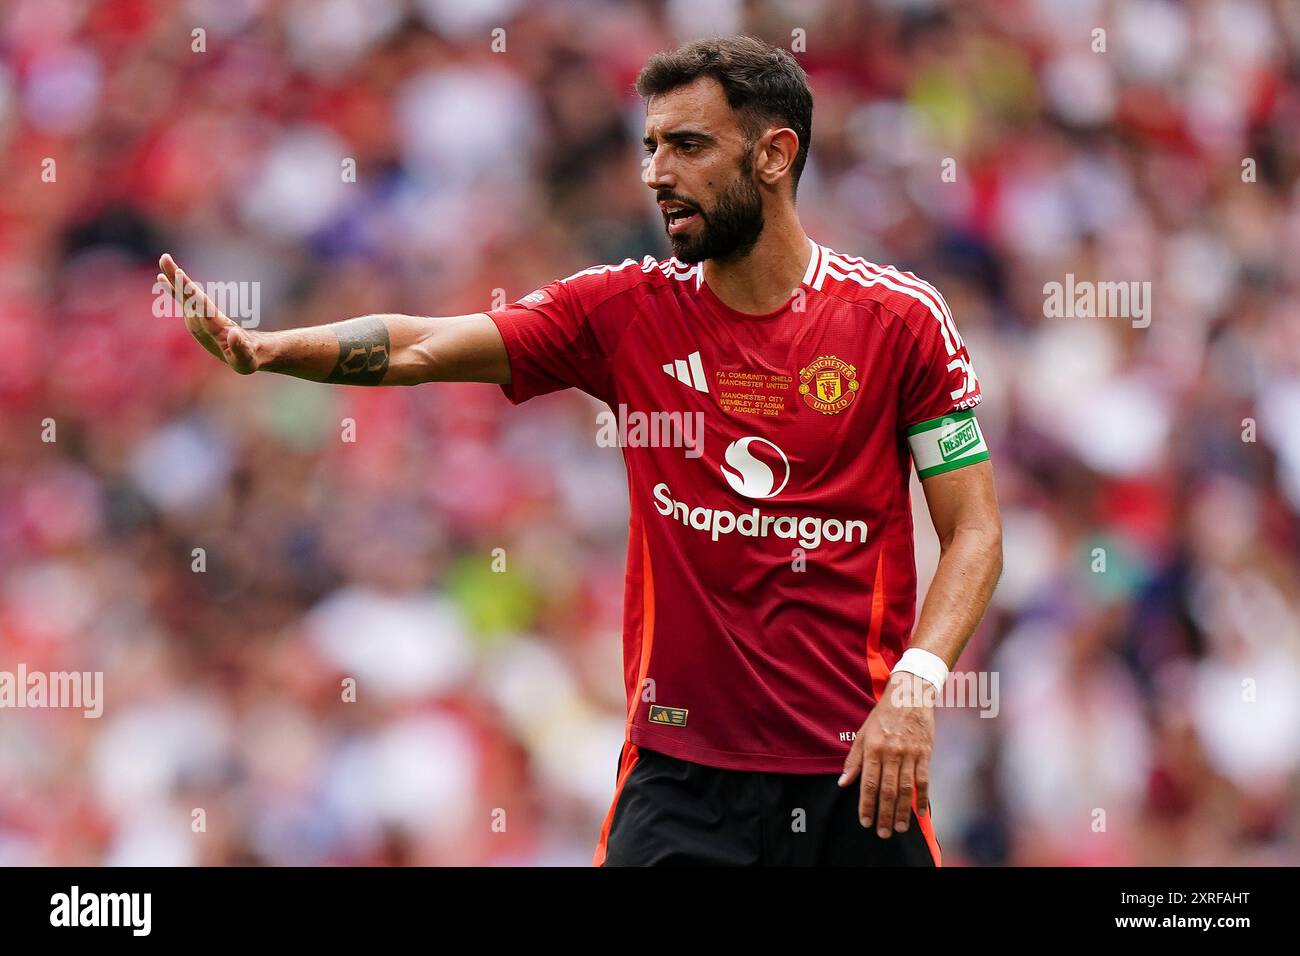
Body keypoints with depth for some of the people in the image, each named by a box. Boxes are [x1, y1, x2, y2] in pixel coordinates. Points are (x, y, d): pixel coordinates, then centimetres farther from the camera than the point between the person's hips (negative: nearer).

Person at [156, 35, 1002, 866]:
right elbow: (423, 347, -5)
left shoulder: (901, 318, -3)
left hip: (857, 772, -1)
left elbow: (975, 532, -1)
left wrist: (916, 682, -16)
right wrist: (263, 347, -21)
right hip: (678, 765, 1)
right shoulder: (628, 309, 3)